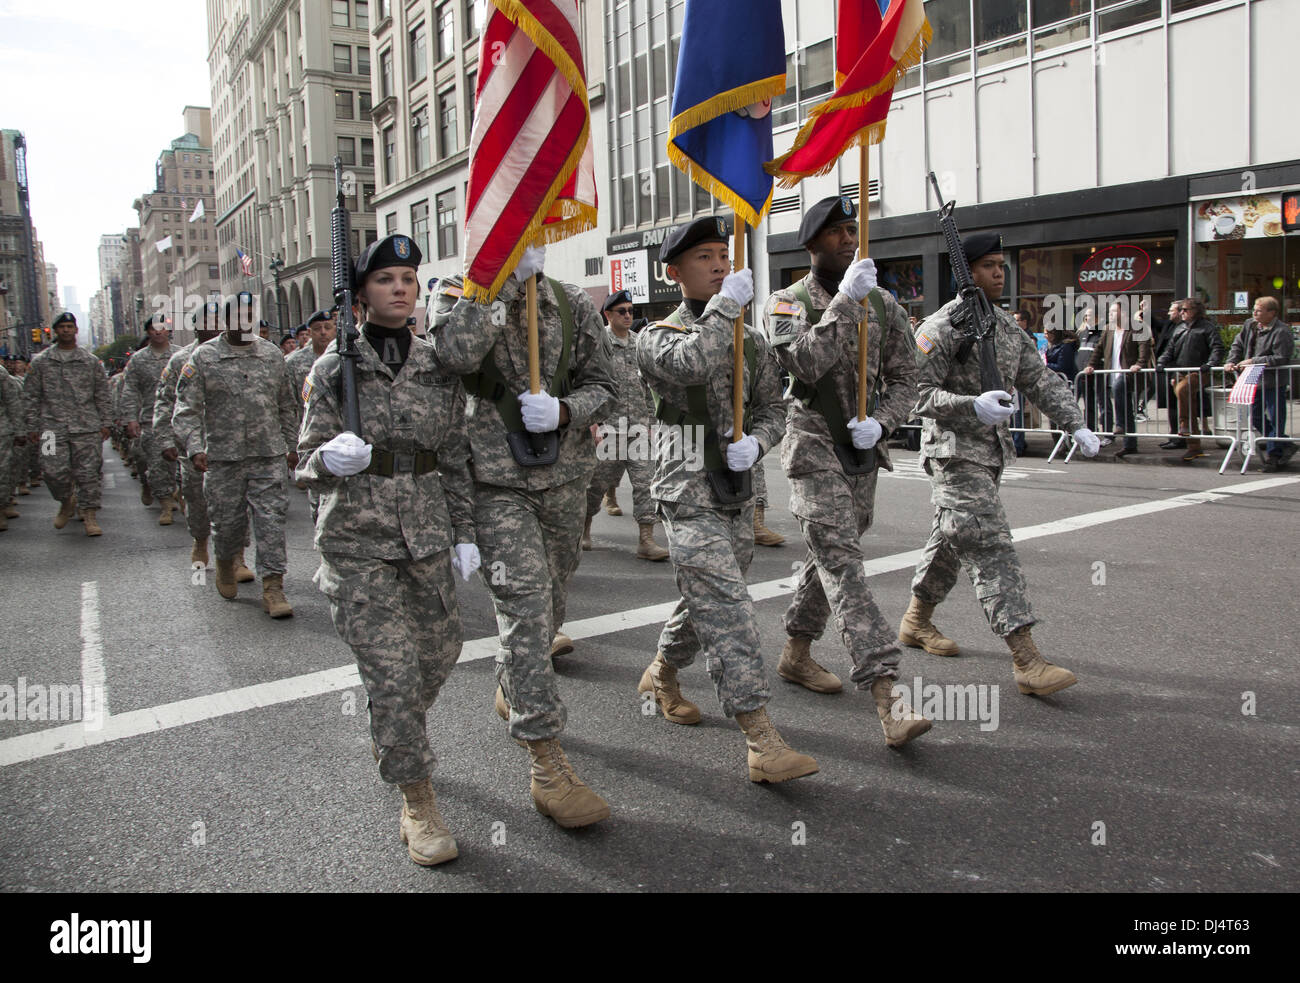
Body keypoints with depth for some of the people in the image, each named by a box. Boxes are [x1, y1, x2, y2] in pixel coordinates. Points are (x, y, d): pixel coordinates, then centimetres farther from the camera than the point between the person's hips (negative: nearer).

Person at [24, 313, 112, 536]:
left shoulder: (91, 361, 10)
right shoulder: (40, 362, 9)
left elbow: (102, 395, 12)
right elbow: (31, 396, 10)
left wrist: (105, 423, 6)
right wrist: (32, 427, 5)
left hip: (87, 427, 0)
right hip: (53, 426, 0)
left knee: (88, 471, -2)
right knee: (54, 470, -9)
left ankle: (89, 515, 6)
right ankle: (66, 502, 19)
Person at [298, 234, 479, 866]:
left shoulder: (439, 366, 6)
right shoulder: (334, 368, -1)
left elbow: (455, 457, 10)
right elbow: (307, 462, 0)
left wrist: (464, 533, 6)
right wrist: (331, 459, -24)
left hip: (427, 533, 4)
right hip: (357, 539, -3)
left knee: (439, 650, 11)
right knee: (390, 666, -6)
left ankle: (388, 734, 42)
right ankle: (416, 799, 9)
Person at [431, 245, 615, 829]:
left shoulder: (574, 305, 5)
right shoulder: (457, 294, -4)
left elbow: (601, 385, 6)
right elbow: (456, 352, -26)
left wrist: (562, 411, -14)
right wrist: (507, 279, -22)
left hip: (565, 478, 5)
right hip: (497, 483, -4)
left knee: (551, 598, 17)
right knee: (524, 602, -13)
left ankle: (511, 690, 46)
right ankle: (546, 762, -7)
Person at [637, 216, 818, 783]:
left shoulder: (752, 342, 14)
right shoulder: (658, 336, -3)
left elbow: (772, 409, 11)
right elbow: (692, 362, -27)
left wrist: (754, 442, -10)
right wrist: (725, 306, -18)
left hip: (738, 492, 7)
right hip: (687, 492, -6)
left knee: (708, 603, 18)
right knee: (727, 608, -13)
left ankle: (661, 675, 44)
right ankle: (761, 740, -12)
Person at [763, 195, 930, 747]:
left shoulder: (883, 304, 9)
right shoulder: (788, 303, -5)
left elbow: (904, 378, 8)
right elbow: (806, 362, -23)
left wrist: (881, 422, -10)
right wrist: (844, 301, -24)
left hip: (864, 450, 6)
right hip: (814, 447, -6)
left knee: (833, 553, 16)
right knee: (841, 562, -14)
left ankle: (796, 651, 36)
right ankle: (885, 694, -19)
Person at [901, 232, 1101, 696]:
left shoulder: (1007, 326, 14)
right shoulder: (941, 327, -11)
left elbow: (1040, 379, 14)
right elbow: (918, 393, -16)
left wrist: (1076, 424, 3)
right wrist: (972, 406, -31)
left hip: (991, 451, 9)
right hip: (954, 453, -9)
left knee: (950, 540, 18)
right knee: (991, 547, -15)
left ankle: (916, 621, 36)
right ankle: (1027, 661, -17)